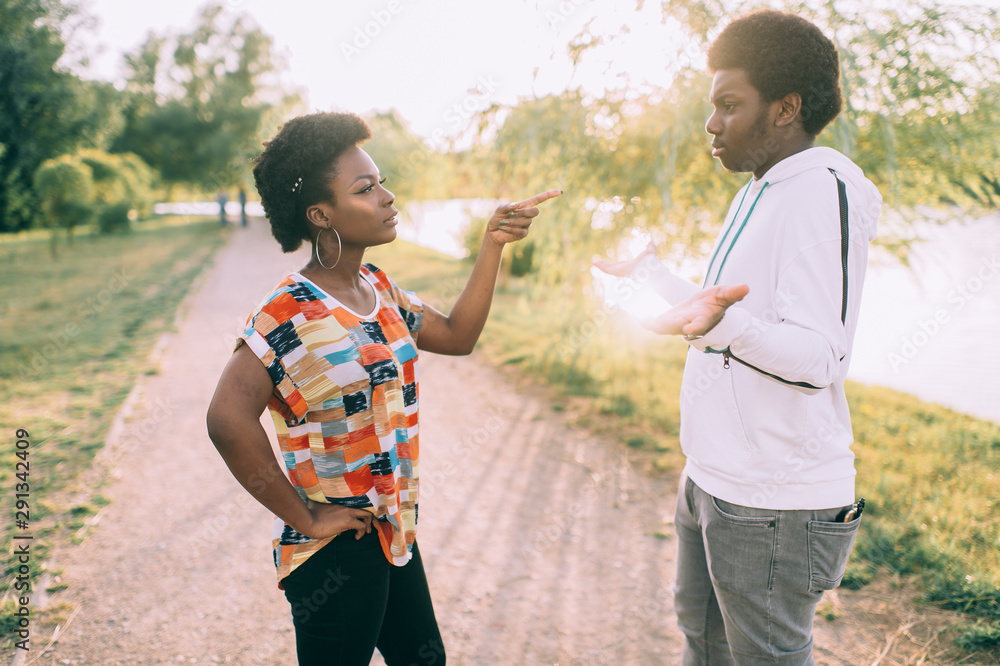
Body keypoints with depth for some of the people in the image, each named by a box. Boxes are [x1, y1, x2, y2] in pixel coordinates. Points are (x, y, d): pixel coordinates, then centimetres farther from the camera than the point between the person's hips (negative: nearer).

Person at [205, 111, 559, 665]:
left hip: (395, 535, 8)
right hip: (334, 553, -8)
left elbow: (455, 336, 14)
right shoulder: (291, 313, -22)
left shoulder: (380, 289, 5)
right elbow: (229, 420, -33)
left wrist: (492, 245, 6)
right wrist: (303, 518, -24)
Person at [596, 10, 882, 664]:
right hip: (712, 478, 10)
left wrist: (725, 324, -46)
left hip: (776, 503, -10)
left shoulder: (823, 189, -19)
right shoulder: (761, 192, 13)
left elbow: (818, 357, -28)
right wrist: (648, 267, 32)